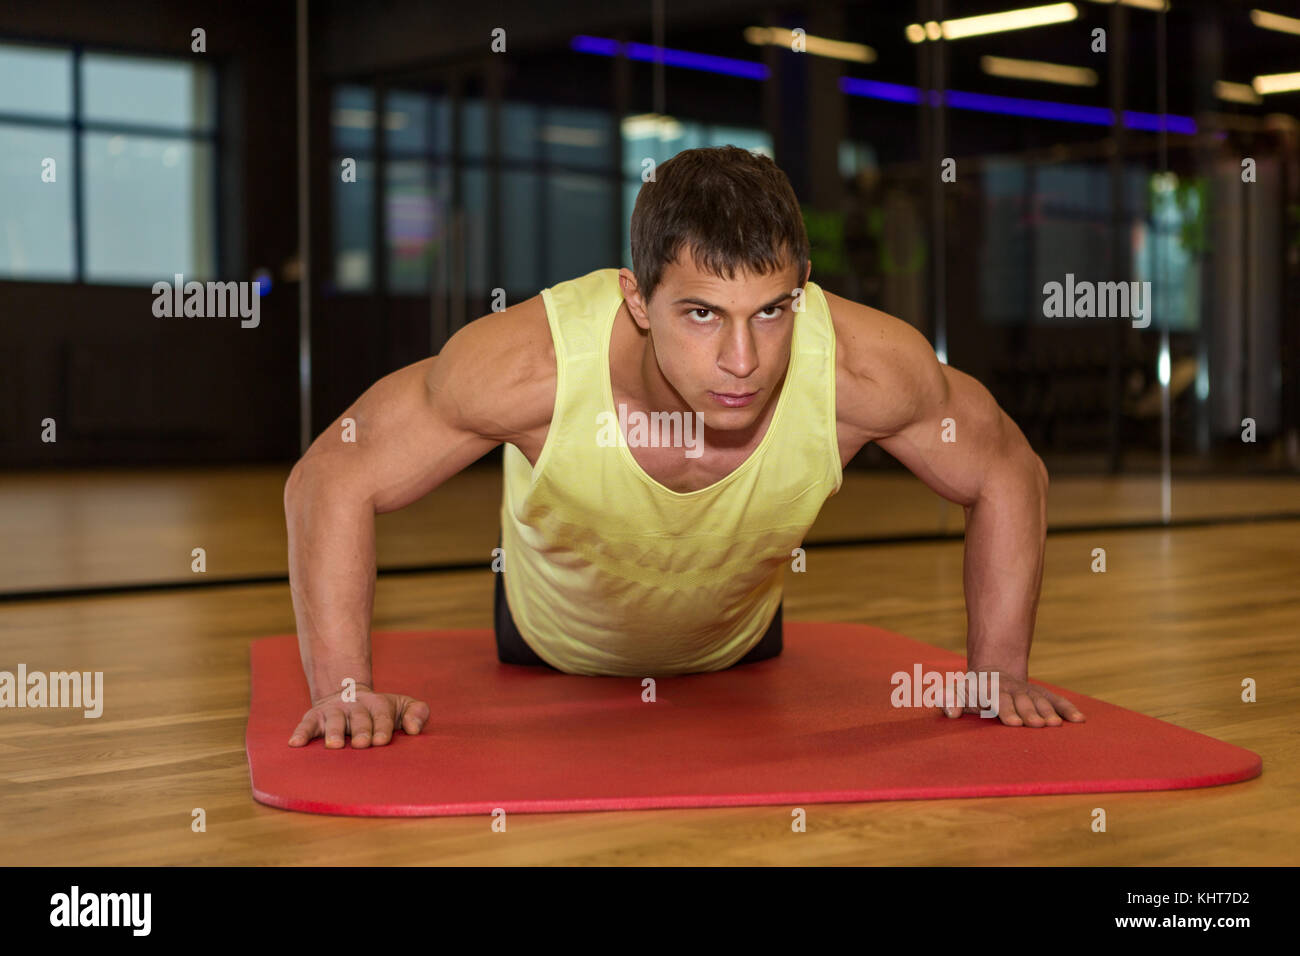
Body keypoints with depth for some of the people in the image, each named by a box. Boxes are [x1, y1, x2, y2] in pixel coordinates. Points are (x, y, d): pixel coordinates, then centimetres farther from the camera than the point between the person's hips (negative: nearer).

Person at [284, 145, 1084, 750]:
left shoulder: (866, 367, -40)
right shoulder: (531, 364, -44)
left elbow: (1008, 475, -19)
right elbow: (333, 481, -31)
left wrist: (1000, 671, -22)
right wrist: (342, 688, -37)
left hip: (735, 641, 2)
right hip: (553, 642, -1)